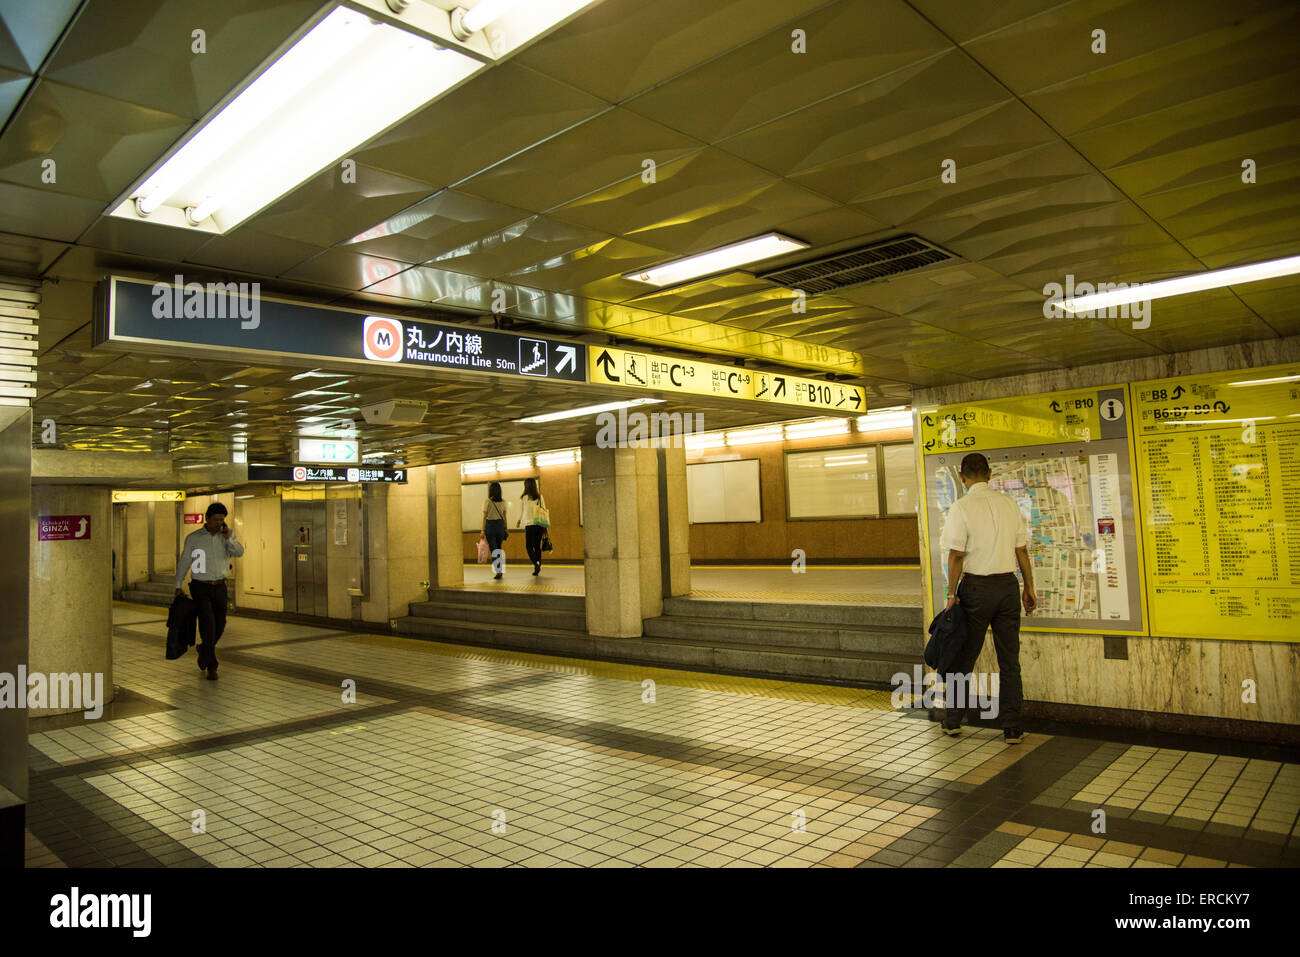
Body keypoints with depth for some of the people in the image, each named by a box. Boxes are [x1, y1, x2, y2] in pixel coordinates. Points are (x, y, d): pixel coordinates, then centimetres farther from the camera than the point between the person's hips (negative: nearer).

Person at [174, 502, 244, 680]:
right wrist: (178, 586, 1)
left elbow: (239, 552, -10)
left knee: (220, 625, 10)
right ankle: (211, 666, -5)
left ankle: (203, 650, 39)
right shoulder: (193, 537, -2)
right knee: (208, 624, -13)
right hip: (200, 587, -3)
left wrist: (227, 537, -22)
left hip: (220, 587, 4)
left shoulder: (227, 536, 5)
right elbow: (184, 562, 2)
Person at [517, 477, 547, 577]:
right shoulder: (540, 497, 5)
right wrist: (545, 527, 12)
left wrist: (518, 522, 21)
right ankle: (538, 569, 10)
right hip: (540, 525, 4)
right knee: (537, 546, 12)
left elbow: (521, 513, 3)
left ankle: (536, 563, -17)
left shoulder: (524, 498, -5)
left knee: (529, 547, 4)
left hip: (529, 525, -4)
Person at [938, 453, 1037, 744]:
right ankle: (1012, 729, 12)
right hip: (1008, 584, 3)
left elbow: (956, 555, -12)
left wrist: (952, 594, -6)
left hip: (976, 587, -3)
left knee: (964, 657, 9)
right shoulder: (1008, 503, 4)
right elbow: (1022, 550, 6)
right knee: (1010, 660, 8)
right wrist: (1029, 587, 14)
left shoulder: (962, 507, -9)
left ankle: (952, 720, 20)